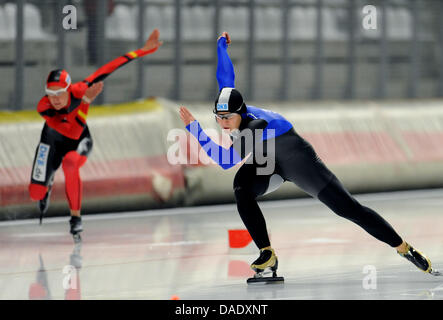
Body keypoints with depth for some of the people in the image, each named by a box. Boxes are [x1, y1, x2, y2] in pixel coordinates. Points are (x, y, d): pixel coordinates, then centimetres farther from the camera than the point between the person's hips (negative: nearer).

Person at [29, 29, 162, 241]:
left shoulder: (78, 91, -31)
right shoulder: (43, 107, -34)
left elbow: (107, 70, -28)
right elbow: (72, 132, -42)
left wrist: (143, 50, -29)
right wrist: (86, 101, -48)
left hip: (80, 141, 0)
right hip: (53, 142, 0)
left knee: (70, 163, -36)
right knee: (36, 193, -6)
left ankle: (75, 217, -18)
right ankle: (47, 184, 36)